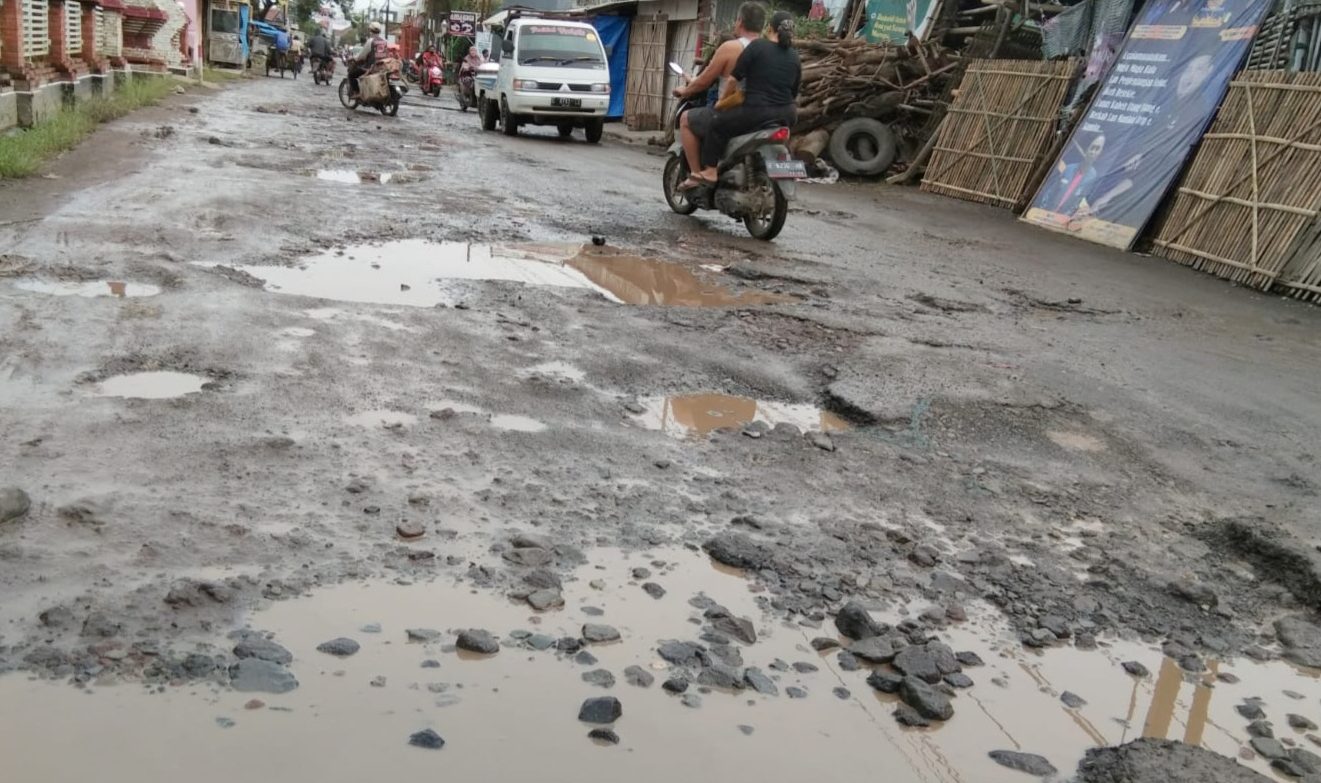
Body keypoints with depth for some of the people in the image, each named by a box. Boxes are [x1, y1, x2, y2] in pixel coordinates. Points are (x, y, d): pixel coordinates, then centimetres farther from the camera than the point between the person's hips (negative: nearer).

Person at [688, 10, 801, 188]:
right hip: (786, 116, 6)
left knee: (716, 125, 8)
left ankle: (709, 171, -1)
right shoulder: (795, 58, 12)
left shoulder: (757, 46, -4)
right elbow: (794, 93, 16)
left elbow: (733, 79, -7)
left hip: (757, 112, -6)